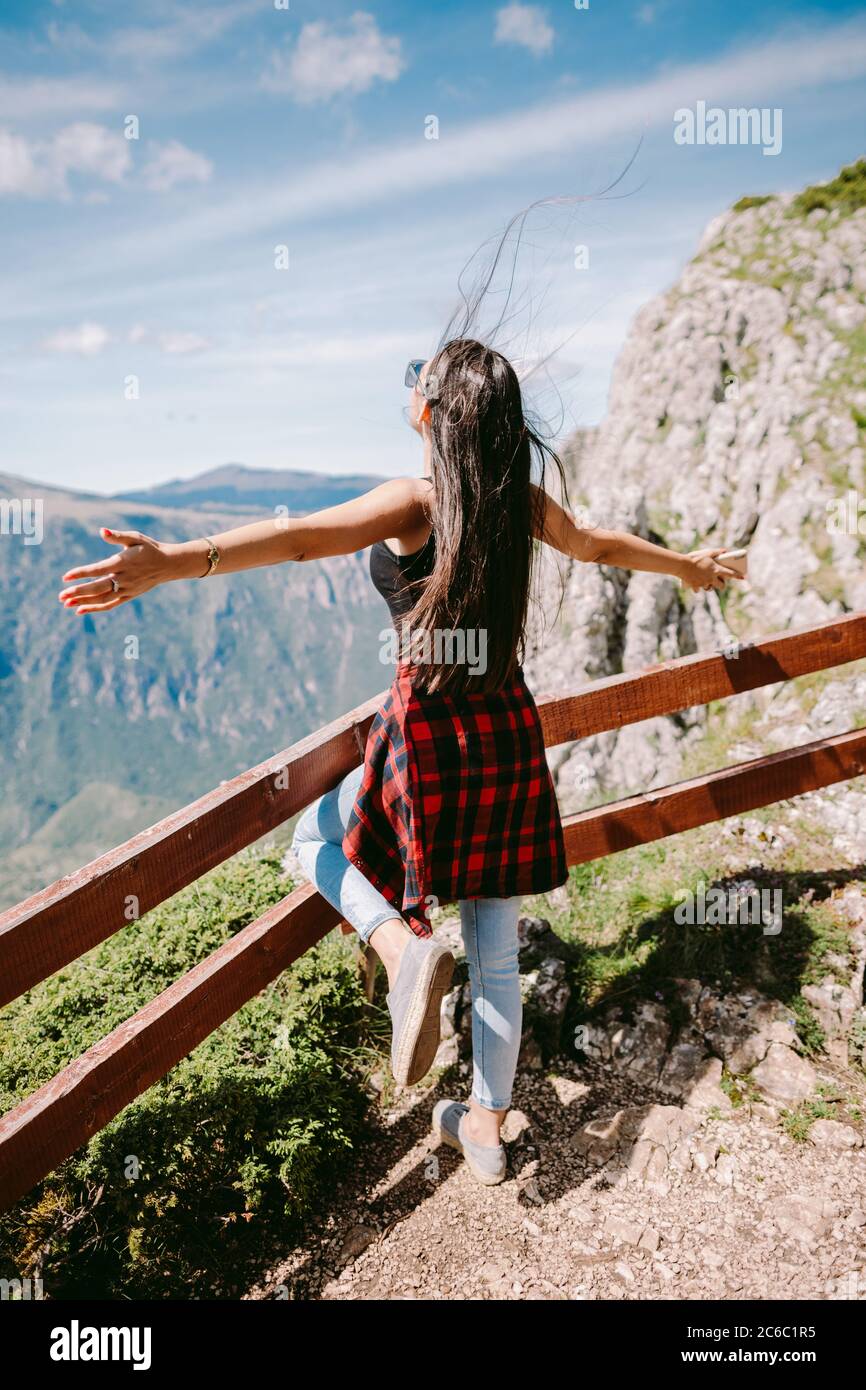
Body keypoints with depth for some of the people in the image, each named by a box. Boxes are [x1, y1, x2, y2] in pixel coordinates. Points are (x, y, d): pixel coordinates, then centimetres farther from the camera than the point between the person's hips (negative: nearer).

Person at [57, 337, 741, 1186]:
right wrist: (687, 566, 42)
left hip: (430, 729, -5)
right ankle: (485, 1125, 32)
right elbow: (600, 545, 22)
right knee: (496, 954, 16)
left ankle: (404, 944, -3)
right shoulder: (522, 502, 5)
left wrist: (173, 563, -43)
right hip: (509, 730, 6)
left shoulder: (417, 502, -11)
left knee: (316, 838, 23)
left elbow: (303, 536, -30)